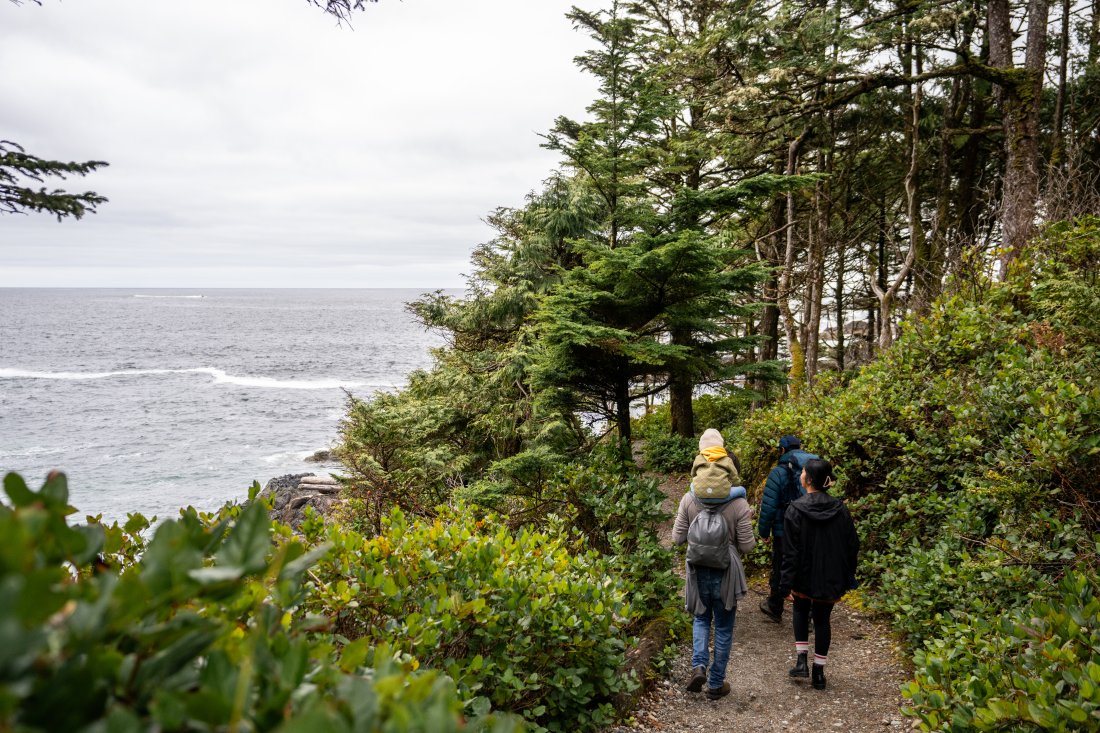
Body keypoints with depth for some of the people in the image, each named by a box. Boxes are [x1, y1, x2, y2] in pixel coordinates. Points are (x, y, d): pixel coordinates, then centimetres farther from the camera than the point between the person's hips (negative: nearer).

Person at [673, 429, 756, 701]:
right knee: (723, 627, 13)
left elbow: (677, 538, -4)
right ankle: (716, 683, 21)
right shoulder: (739, 504, -14)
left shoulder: (689, 500, -8)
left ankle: (699, 665, 1)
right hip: (726, 573, -1)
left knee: (701, 619, 22)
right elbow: (747, 545, -10)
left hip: (698, 571, 2)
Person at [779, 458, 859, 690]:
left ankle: (802, 661, 13)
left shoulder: (795, 510, -17)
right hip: (831, 578, 2)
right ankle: (819, 672, 20)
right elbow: (852, 545, 1)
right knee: (822, 619, 16)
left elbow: (791, 551, -16)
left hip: (804, 576, -2)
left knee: (800, 611, 23)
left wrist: (786, 582, -10)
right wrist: (848, 576, 12)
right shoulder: (840, 509, -6)